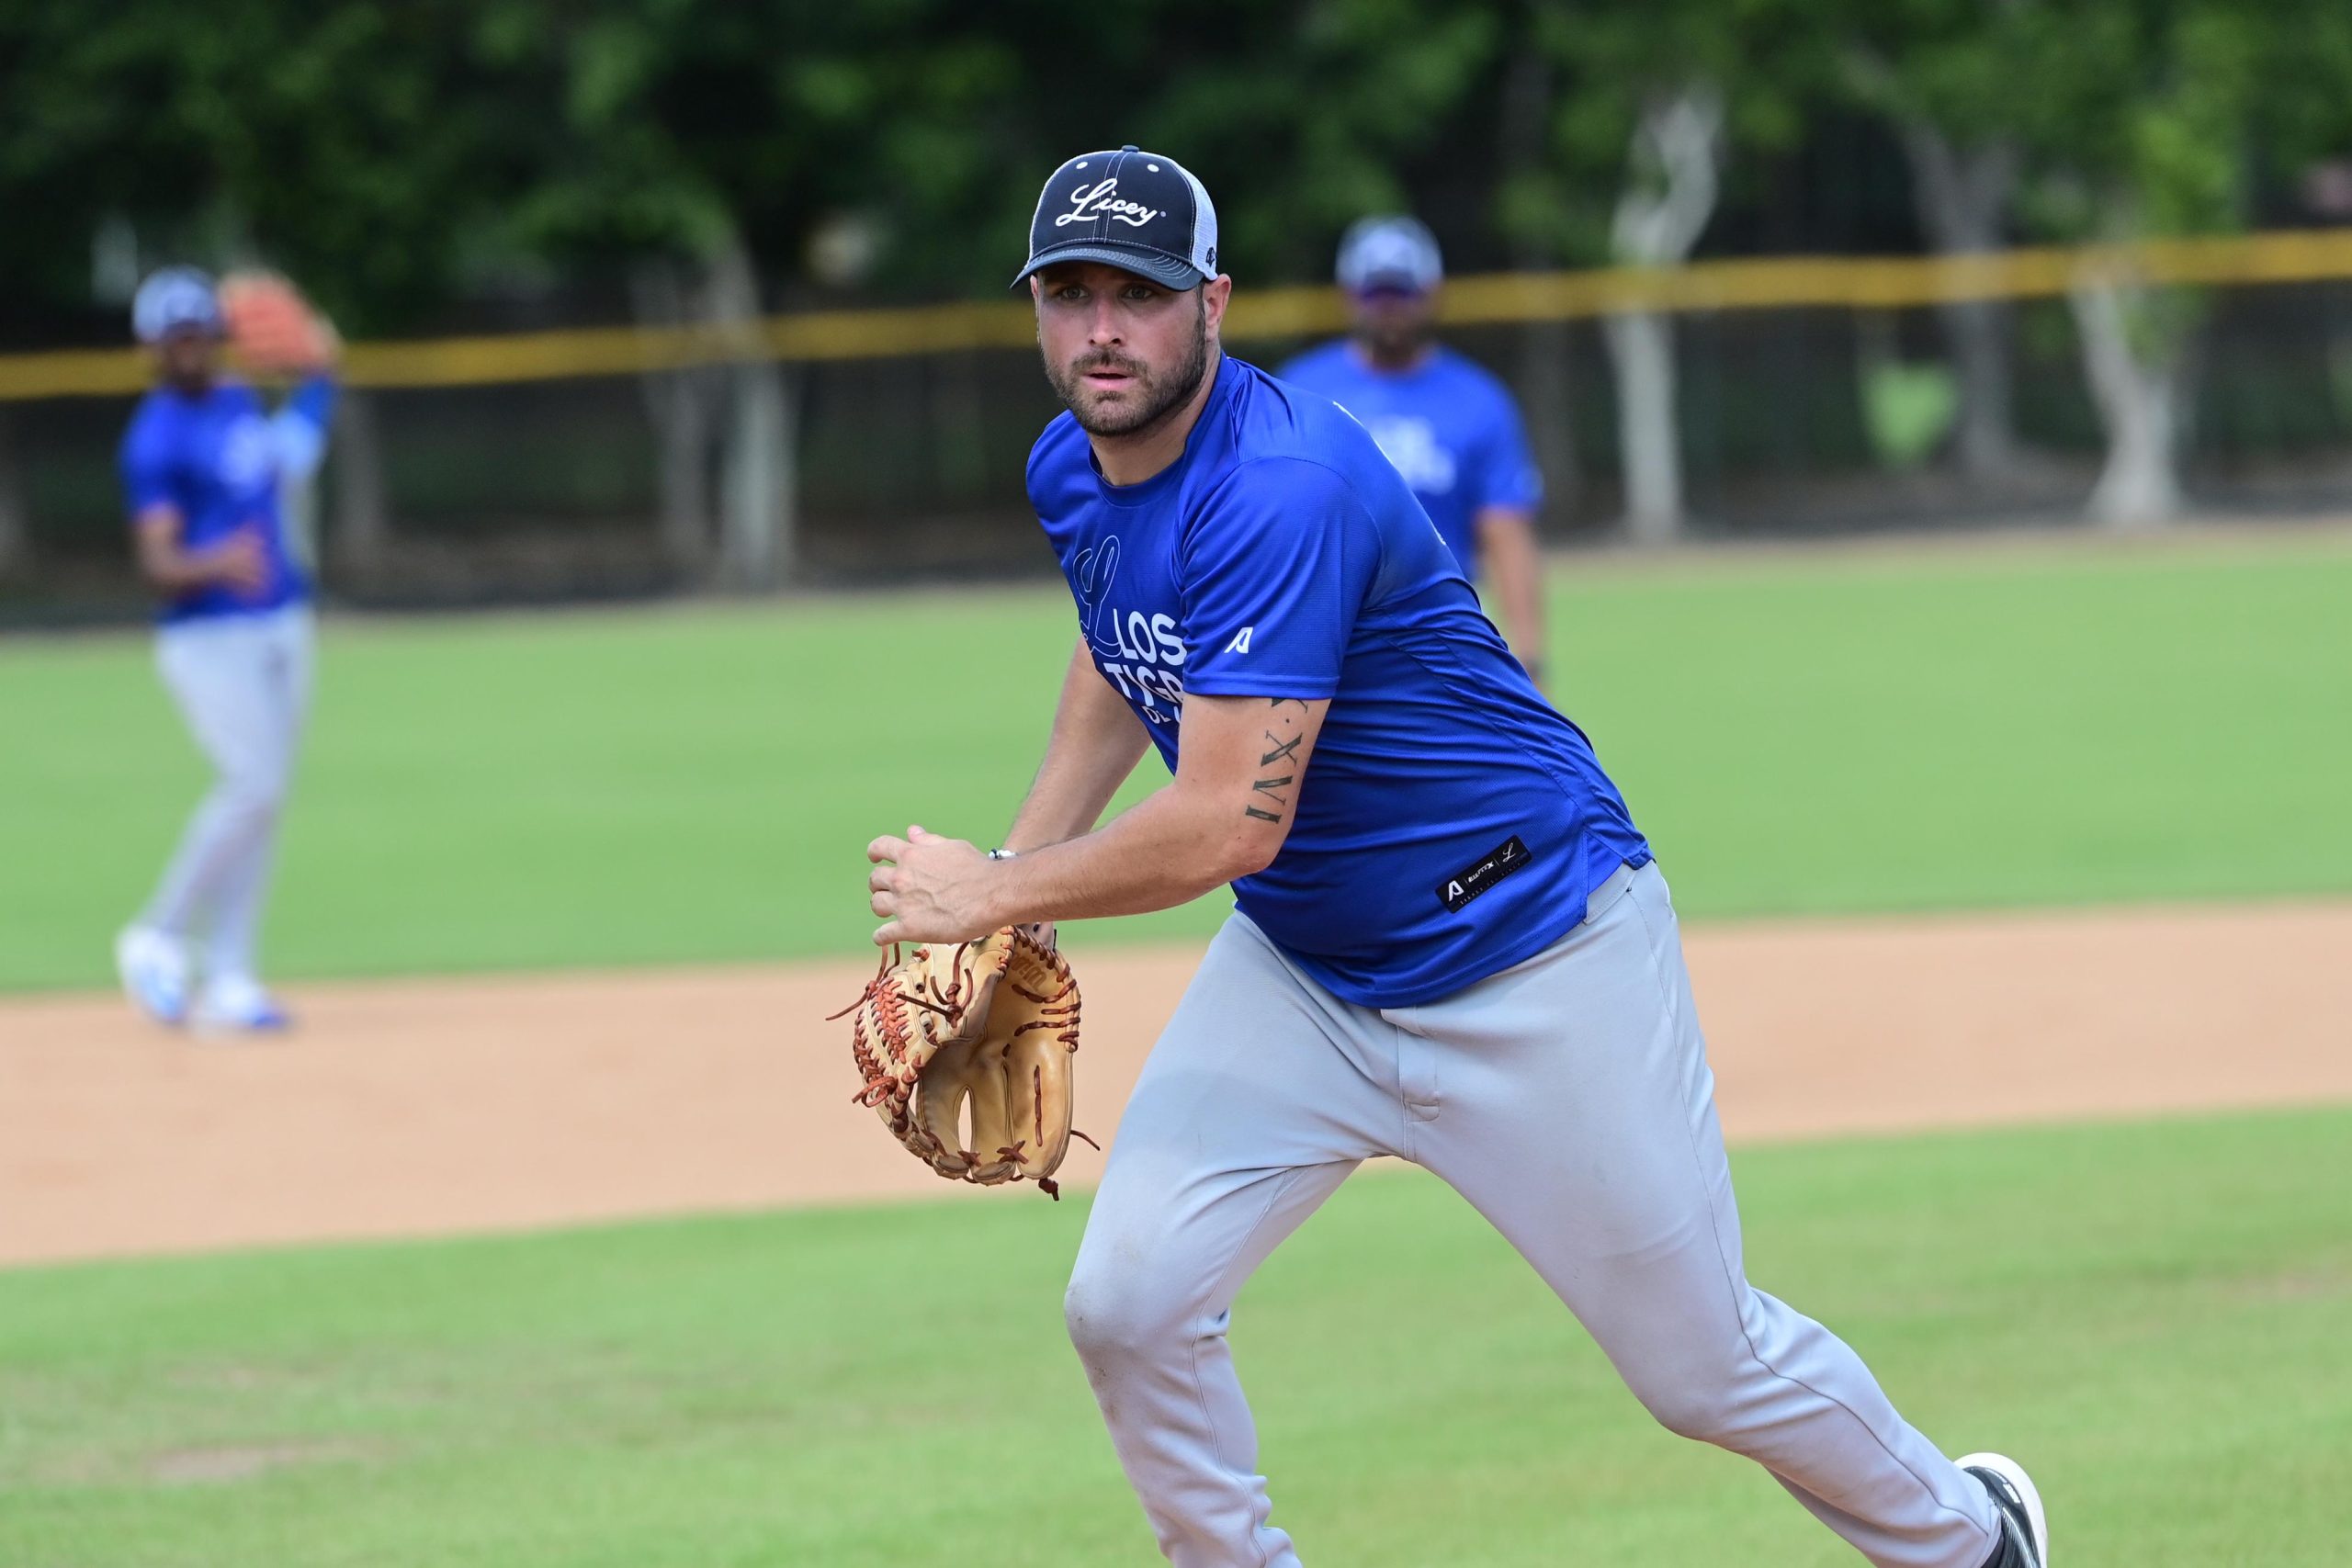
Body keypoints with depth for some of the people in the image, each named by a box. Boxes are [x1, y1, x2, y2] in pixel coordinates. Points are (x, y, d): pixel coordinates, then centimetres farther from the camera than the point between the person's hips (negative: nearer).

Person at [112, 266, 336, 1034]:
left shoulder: (238, 402, 10)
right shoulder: (156, 438, -15)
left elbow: (290, 457, 33)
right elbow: (157, 563, -23)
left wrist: (319, 382, 29)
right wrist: (215, 563, -42)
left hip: (280, 621, 8)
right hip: (209, 635, -8)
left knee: (262, 799, 5)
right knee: (252, 784, -19)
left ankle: (227, 977, 8)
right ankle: (159, 938, -3)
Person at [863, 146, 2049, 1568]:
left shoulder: (1284, 490, -30)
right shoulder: (1073, 474, -2)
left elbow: (1227, 825, -33)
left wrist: (995, 893, -22)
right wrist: (1022, 860, 10)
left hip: (1539, 959, -7)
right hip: (1298, 967, 7)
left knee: (1707, 1366, 5)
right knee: (1128, 1307, -11)